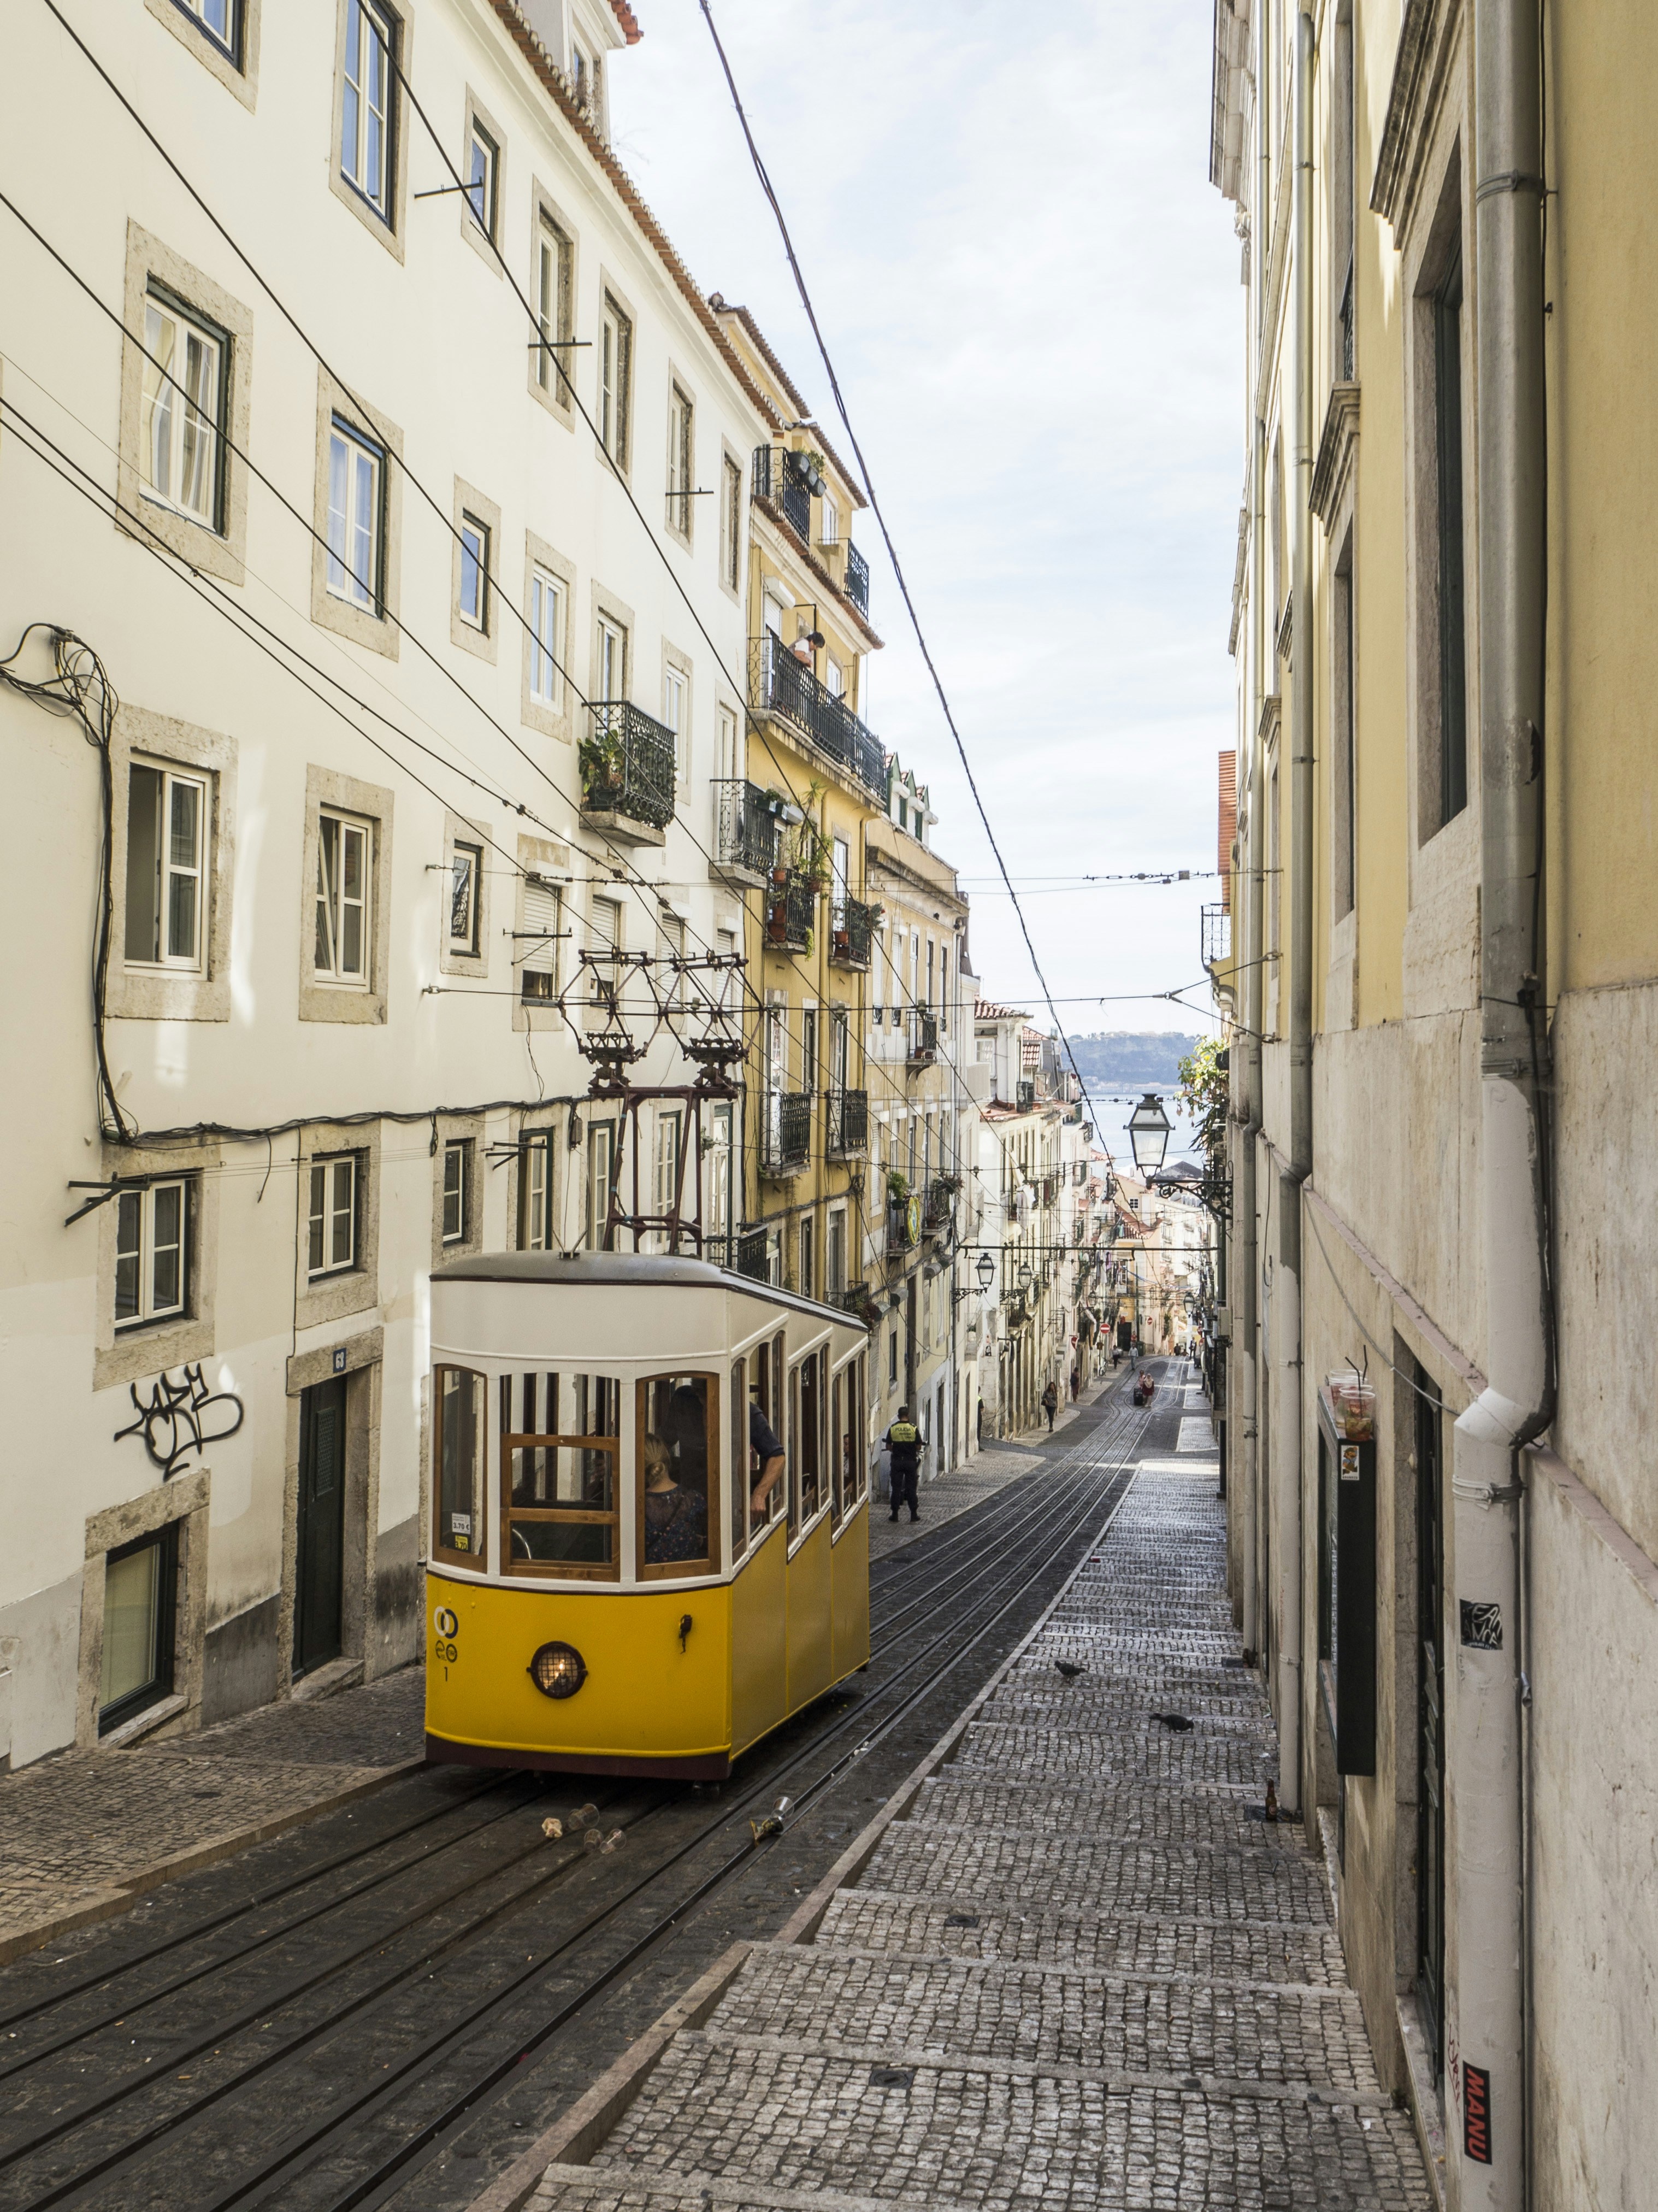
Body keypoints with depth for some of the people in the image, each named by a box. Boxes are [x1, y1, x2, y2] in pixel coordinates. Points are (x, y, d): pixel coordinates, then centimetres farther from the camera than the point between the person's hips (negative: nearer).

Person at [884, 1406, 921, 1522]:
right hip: (910, 1461, -1)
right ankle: (914, 1514, 7)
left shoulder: (893, 1429, -3)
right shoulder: (914, 1428, -6)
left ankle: (895, 1514, 5)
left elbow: (888, 1446, 1)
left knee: (896, 1487, 5)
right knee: (911, 1487, 6)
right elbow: (919, 1447, -4)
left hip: (897, 1461, 1)